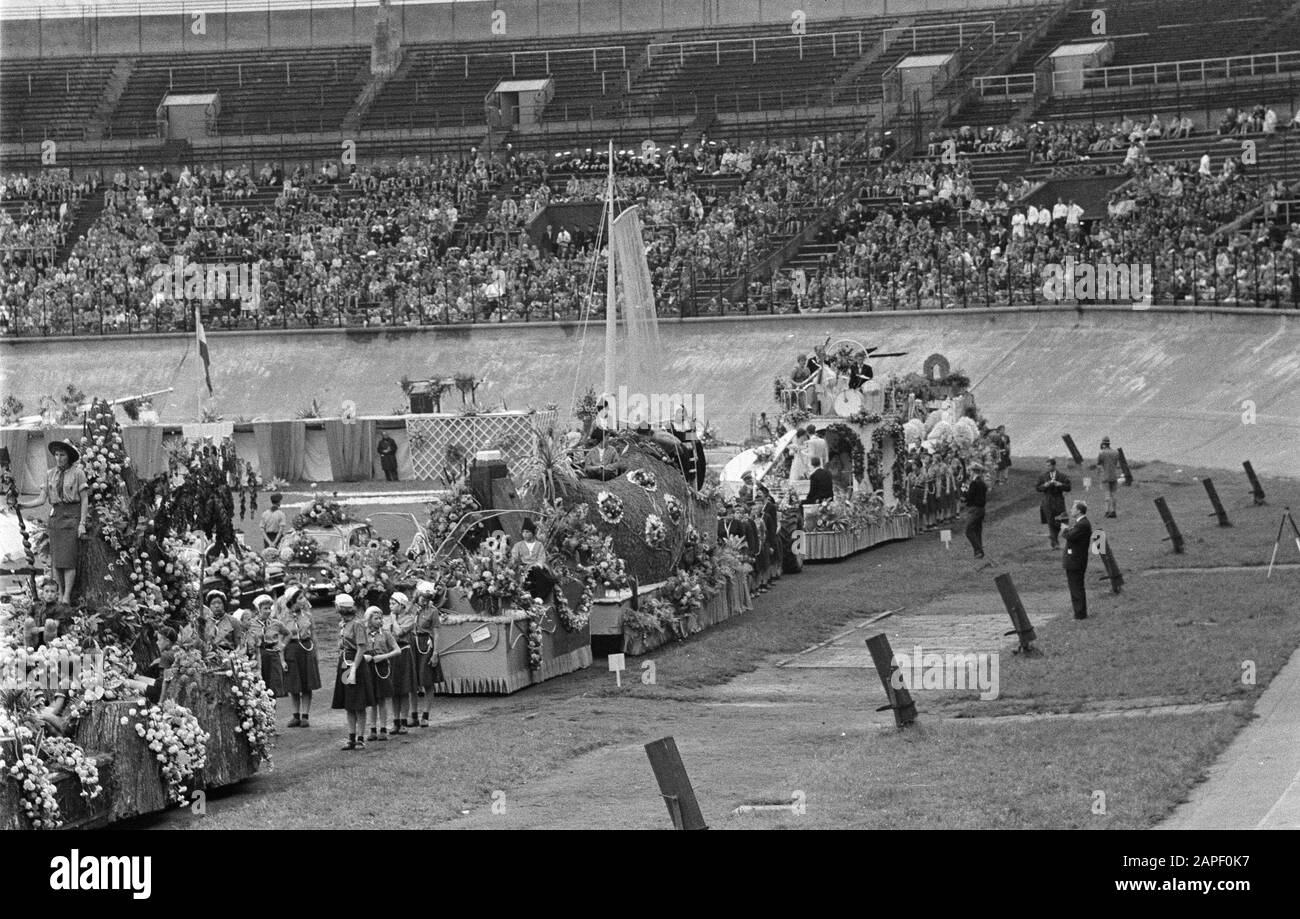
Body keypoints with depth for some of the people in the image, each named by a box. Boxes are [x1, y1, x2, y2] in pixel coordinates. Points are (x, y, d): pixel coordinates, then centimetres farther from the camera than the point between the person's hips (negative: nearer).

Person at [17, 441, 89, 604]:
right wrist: (22, 505, -7)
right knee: (56, 559, 1)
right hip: (55, 516, 5)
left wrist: (82, 523, -11)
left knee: (68, 558, -12)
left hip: (72, 517, -5)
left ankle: (67, 598, -14)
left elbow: (85, 499, -4)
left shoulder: (78, 473, -3)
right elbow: (42, 499, 8)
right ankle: (60, 595, 10)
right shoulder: (50, 475, 10)